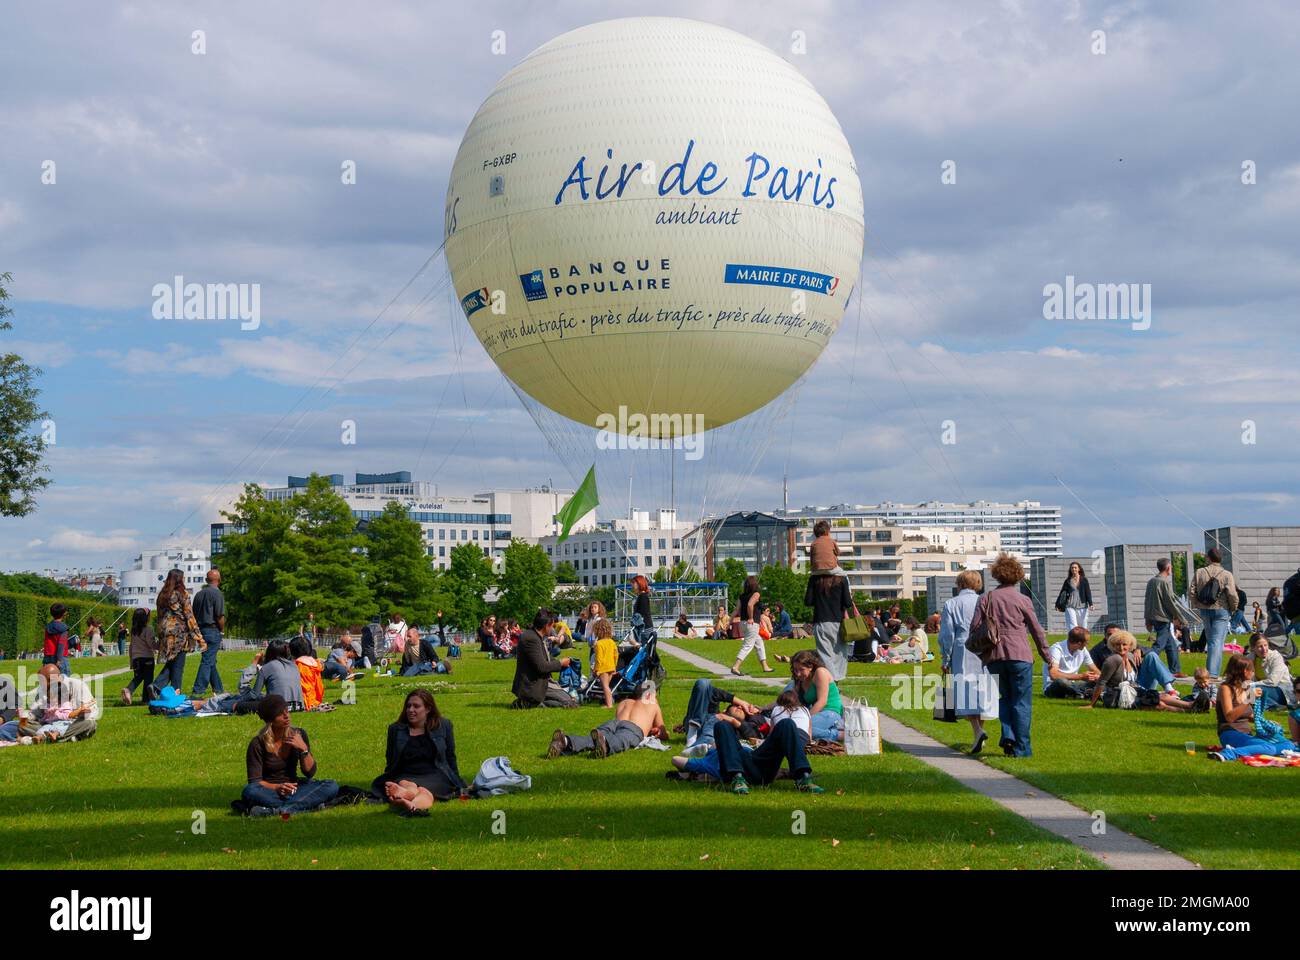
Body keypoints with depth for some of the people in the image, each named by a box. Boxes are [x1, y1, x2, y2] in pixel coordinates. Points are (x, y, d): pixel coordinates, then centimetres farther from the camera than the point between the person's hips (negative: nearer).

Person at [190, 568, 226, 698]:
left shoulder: (199, 593, 11)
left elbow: (194, 614, 14)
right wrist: (222, 630, 0)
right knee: (208, 661, -7)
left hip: (200, 629, 8)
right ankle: (198, 691, -11)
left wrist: (198, 633, 19)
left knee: (211, 662, 15)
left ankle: (219, 690, 23)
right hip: (213, 631, -8)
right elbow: (220, 616, -16)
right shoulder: (217, 593, -11)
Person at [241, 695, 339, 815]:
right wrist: (277, 787, -29)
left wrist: (304, 749, -14)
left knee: (332, 786, -23)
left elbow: (310, 773, 2)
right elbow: (255, 781, -11)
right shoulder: (258, 744, -10)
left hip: (294, 788, 4)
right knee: (250, 791, -37)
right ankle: (307, 804, -33)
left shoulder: (298, 734, 1)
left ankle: (275, 810, -35)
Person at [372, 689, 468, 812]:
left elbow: (450, 758, 18)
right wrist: (388, 785, 8)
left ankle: (412, 805, -73)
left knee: (424, 791, -38)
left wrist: (458, 786, 16)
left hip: (434, 775, -1)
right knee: (404, 784, -37)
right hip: (405, 777, 2)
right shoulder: (395, 729, 15)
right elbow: (390, 762, 19)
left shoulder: (443, 725, 13)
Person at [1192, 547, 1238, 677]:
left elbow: (1193, 592, -2)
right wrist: (1233, 608, 5)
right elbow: (1232, 595, -13)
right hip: (1221, 610, -3)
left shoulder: (1199, 573, -1)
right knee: (1217, 641, -4)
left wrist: (1198, 606, 13)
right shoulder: (1226, 575, -8)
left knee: (1210, 640, 16)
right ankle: (1213, 672, -13)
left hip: (1204, 611, 3)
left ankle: (1210, 670, 21)